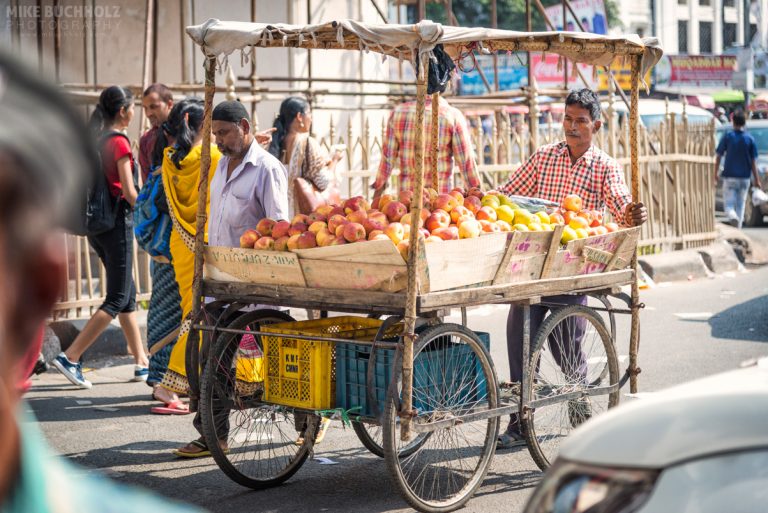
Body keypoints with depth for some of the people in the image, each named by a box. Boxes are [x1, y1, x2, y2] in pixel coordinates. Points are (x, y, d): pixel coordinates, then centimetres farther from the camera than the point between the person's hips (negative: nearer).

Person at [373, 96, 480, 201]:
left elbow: (388, 155, 4)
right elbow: (466, 161, -6)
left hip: (407, 190, 2)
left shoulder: (398, 112, 0)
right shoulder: (454, 116, -6)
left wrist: (379, 185, 17)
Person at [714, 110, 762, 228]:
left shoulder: (727, 136, -4)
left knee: (729, 204, 3)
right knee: (740, 205, 12)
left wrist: (715, 174, 6)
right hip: (744, 178, 2)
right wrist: (757, 180, 2)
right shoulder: (750, 139, -1)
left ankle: (733, 216, -30)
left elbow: (718, 156, -3)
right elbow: (753, 161, -2)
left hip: (730, 177, -2)